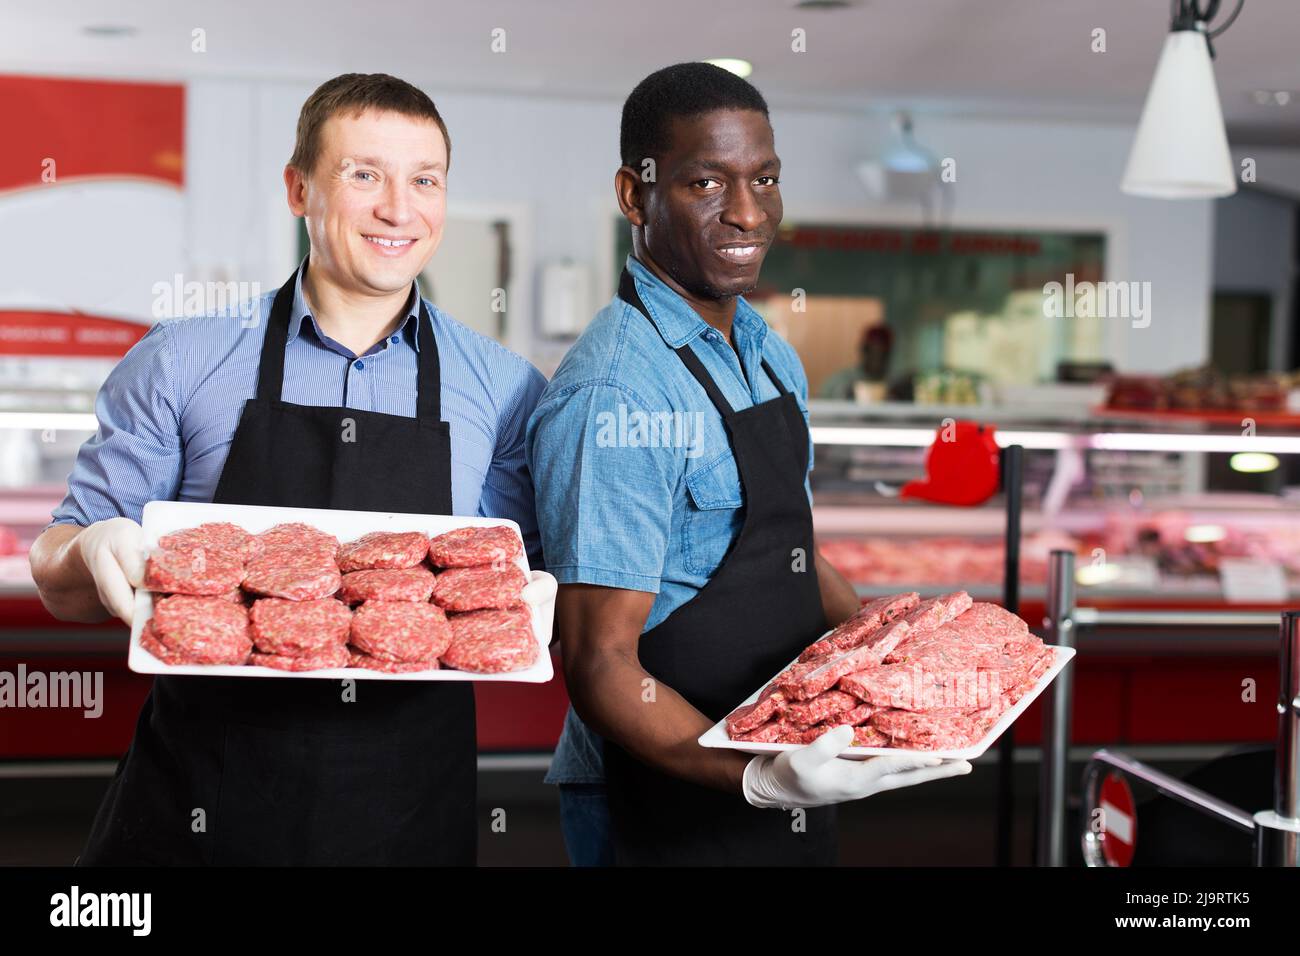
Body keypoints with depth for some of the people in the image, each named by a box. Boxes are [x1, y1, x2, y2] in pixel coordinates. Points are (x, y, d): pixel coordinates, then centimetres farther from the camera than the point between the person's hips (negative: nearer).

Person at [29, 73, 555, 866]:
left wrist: (530, 601, -11)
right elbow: (63, 584, 6)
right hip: (198, 799, 0)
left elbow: (529, 581, 12)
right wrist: (94, 551, -17)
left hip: (408, 804, 1)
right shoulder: (183, 362, 2)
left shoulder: (504, 389, 4)